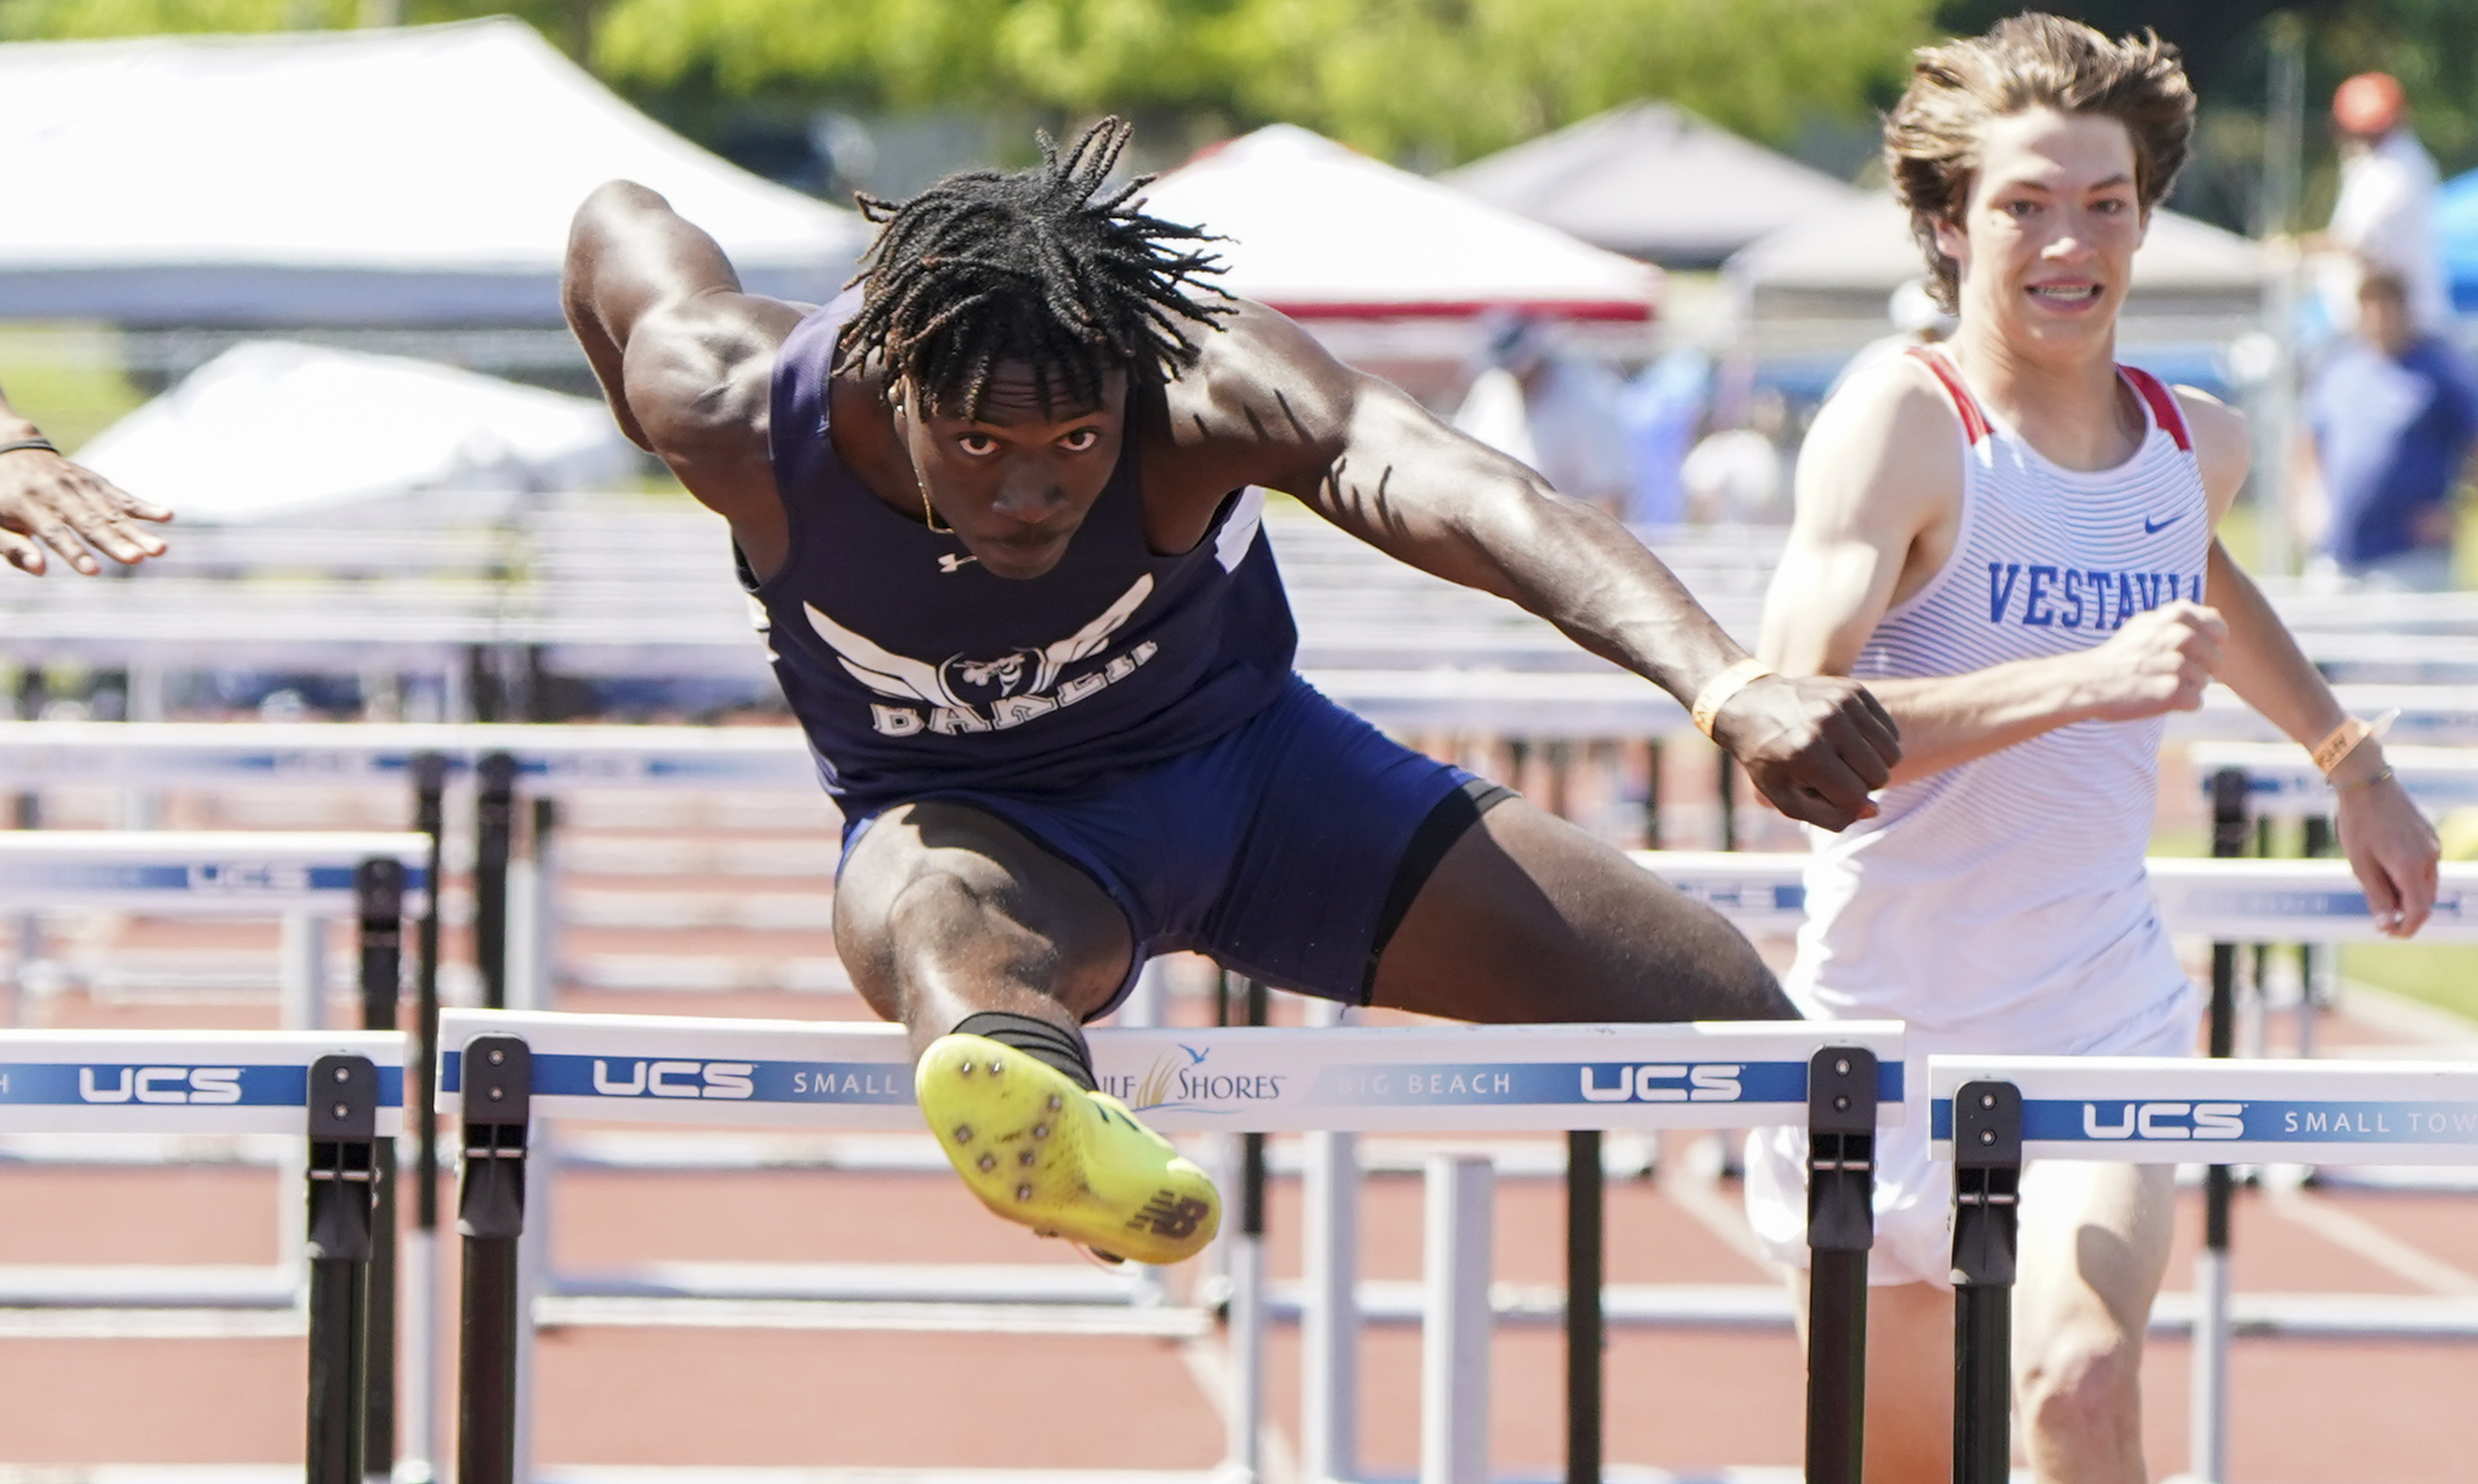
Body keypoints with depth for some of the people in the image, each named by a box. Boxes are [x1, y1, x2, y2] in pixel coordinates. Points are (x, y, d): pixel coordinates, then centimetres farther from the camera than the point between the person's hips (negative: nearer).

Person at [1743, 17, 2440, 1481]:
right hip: (1888, 1031, -2)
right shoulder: (1904, 423, -15)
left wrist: (2355, 764, 29)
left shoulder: (2200, 444, 2)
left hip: (2105, 1030, 2)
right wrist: (2086, 677, -37)